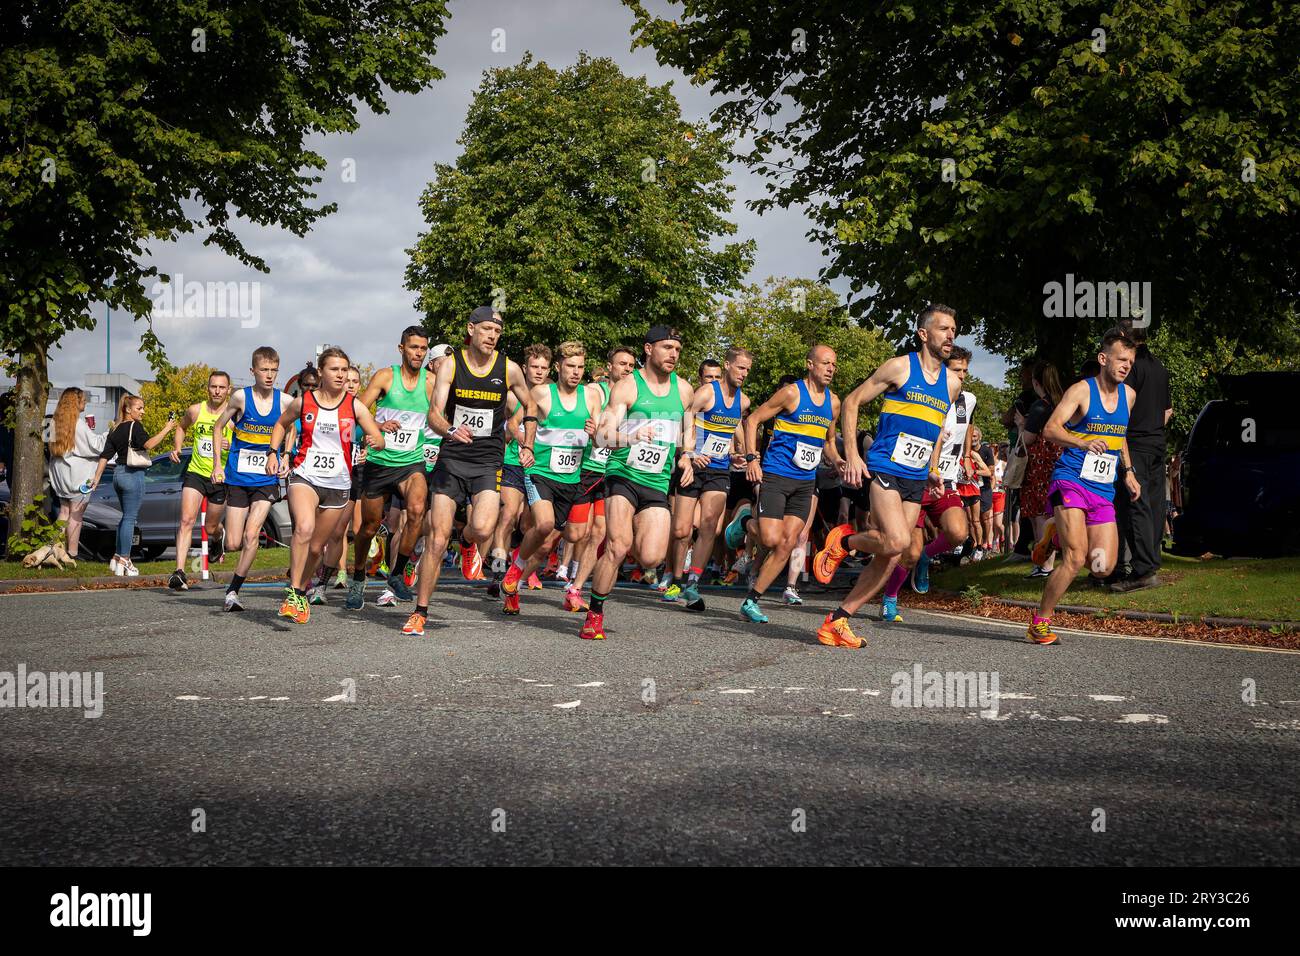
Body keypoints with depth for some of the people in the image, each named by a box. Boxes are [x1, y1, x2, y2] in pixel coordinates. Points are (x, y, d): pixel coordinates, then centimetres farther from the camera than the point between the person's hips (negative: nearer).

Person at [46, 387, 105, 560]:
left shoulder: (58, 421, 7)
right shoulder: (78, 423, -15)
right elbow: (94, 444, -14)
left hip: (60, 474, 7)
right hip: (78, 474, -7)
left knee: (64, 511, 14)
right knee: (76, 514, -2)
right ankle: (72, 552, -1)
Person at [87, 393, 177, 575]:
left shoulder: (115, 429, 13)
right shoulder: (134, 426, -10)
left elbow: (105, 455, 10)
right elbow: (148, 444, -26)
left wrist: (97, 478, 9)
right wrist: (166, 429, -23)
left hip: (118, 473, 8)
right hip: (133, 475, -8)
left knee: (126, 517, 19)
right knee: (130, 518, -4)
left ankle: (118, 558, 20)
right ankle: (124, 562, -3)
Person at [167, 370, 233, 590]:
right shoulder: (195, 410, -1)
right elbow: (181, 427, 20)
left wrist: (233, 445, -27)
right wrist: (177, 448, 4)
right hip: (195, 473, 1)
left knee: (210, 527, 14)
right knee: (186, 520, -16)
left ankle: (216, 540, 53)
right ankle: (179, 572, -20)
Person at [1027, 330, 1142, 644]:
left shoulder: (1128, 395, 12)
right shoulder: (1082, 390, -7)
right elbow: (1050, 429, -16)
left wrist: (1127, 471, 20)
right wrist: (1082, 443, -33)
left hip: (1103, 491, 6)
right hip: (1070, 480, -6)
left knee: (1103, 567, -1)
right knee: (1075, 558, -18)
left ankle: (1060, 533, 27)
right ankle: (1038, 624, -6)